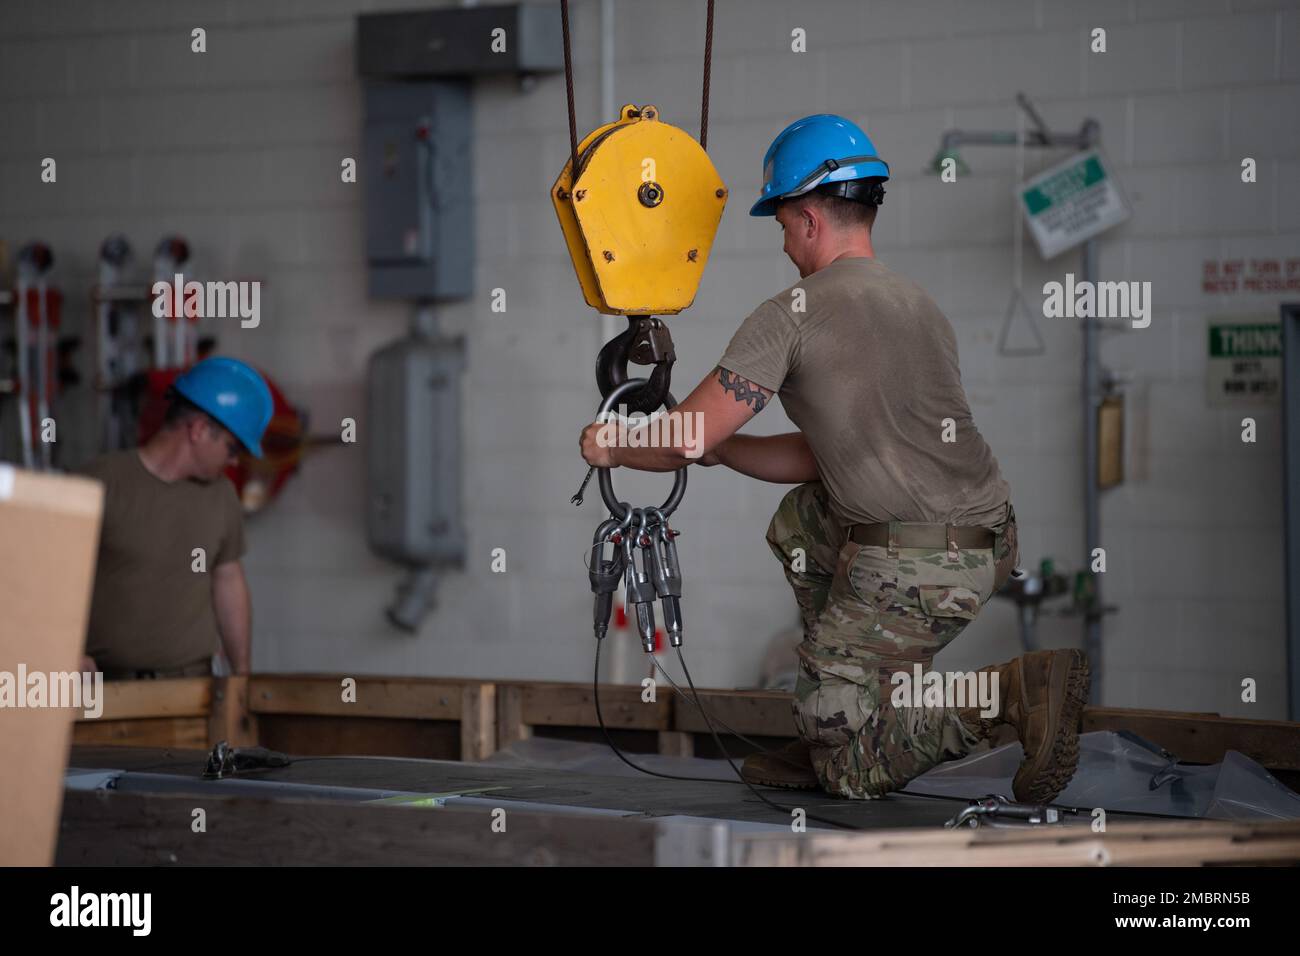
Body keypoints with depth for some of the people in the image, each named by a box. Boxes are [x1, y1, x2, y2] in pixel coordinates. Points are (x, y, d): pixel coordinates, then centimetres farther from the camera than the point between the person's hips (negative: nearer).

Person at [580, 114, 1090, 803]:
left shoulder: (793, 314, -5)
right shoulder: (921, 307, 19)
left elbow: (685, 440, 0)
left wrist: (612, 449, 20)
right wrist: (718, 450, 31)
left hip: (910, 569, -8)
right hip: (989, 545, 8)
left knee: (849, 774, 5)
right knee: (799, 521, 31)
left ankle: (1013, 692, -16)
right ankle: (839, 727, 24)